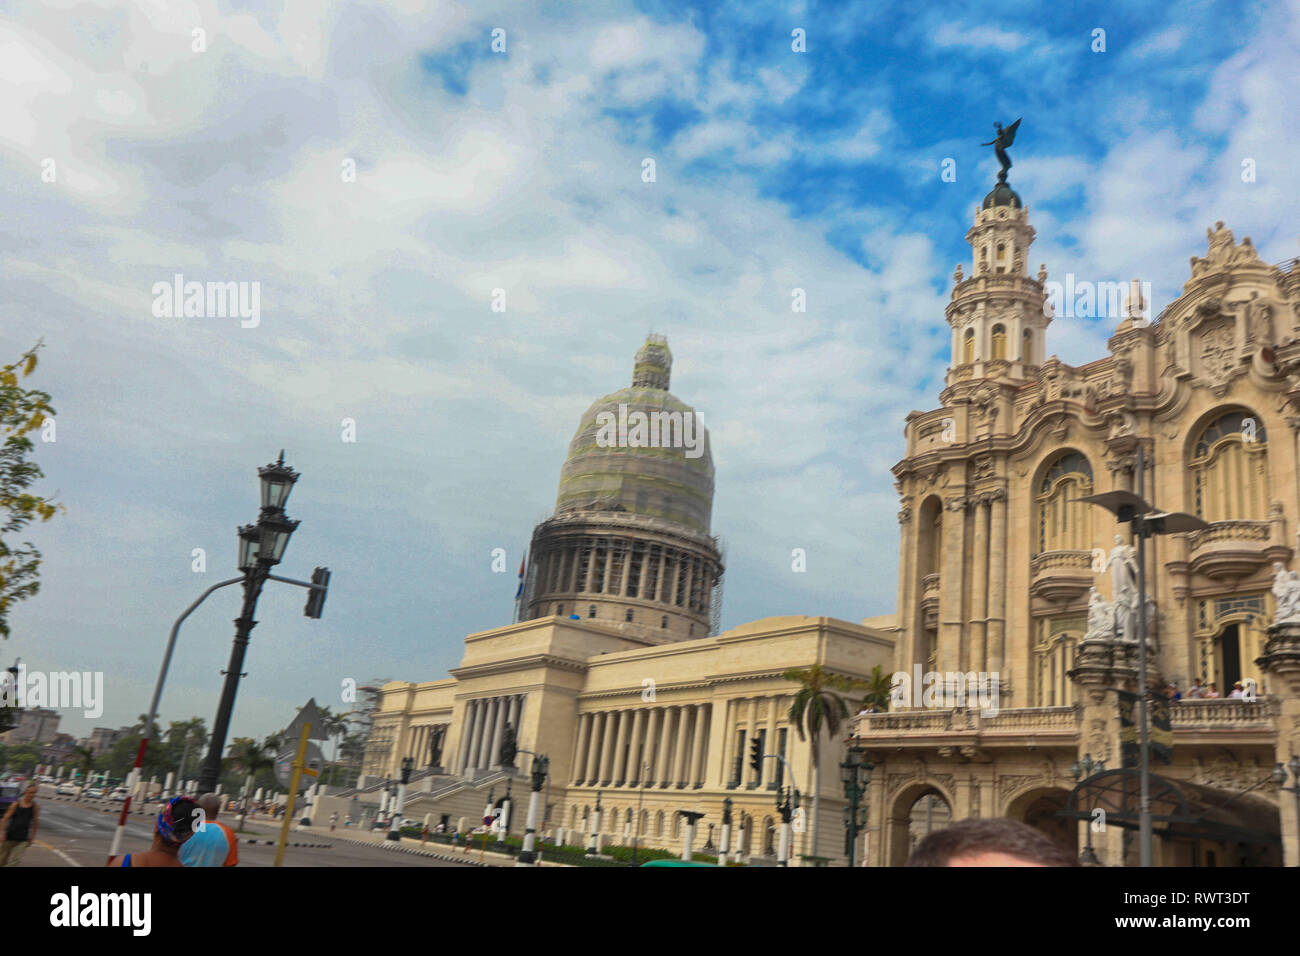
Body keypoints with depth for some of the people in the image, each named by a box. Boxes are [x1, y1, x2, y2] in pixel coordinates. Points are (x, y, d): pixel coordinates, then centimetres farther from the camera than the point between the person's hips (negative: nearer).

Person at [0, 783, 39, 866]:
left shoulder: (35, 807, -3)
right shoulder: (16, 804, -5)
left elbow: (36, 823, 7)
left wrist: (32, 837, 9)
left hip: (23, 840, 0)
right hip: (10, 837, 1)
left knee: (14, 862, -12)